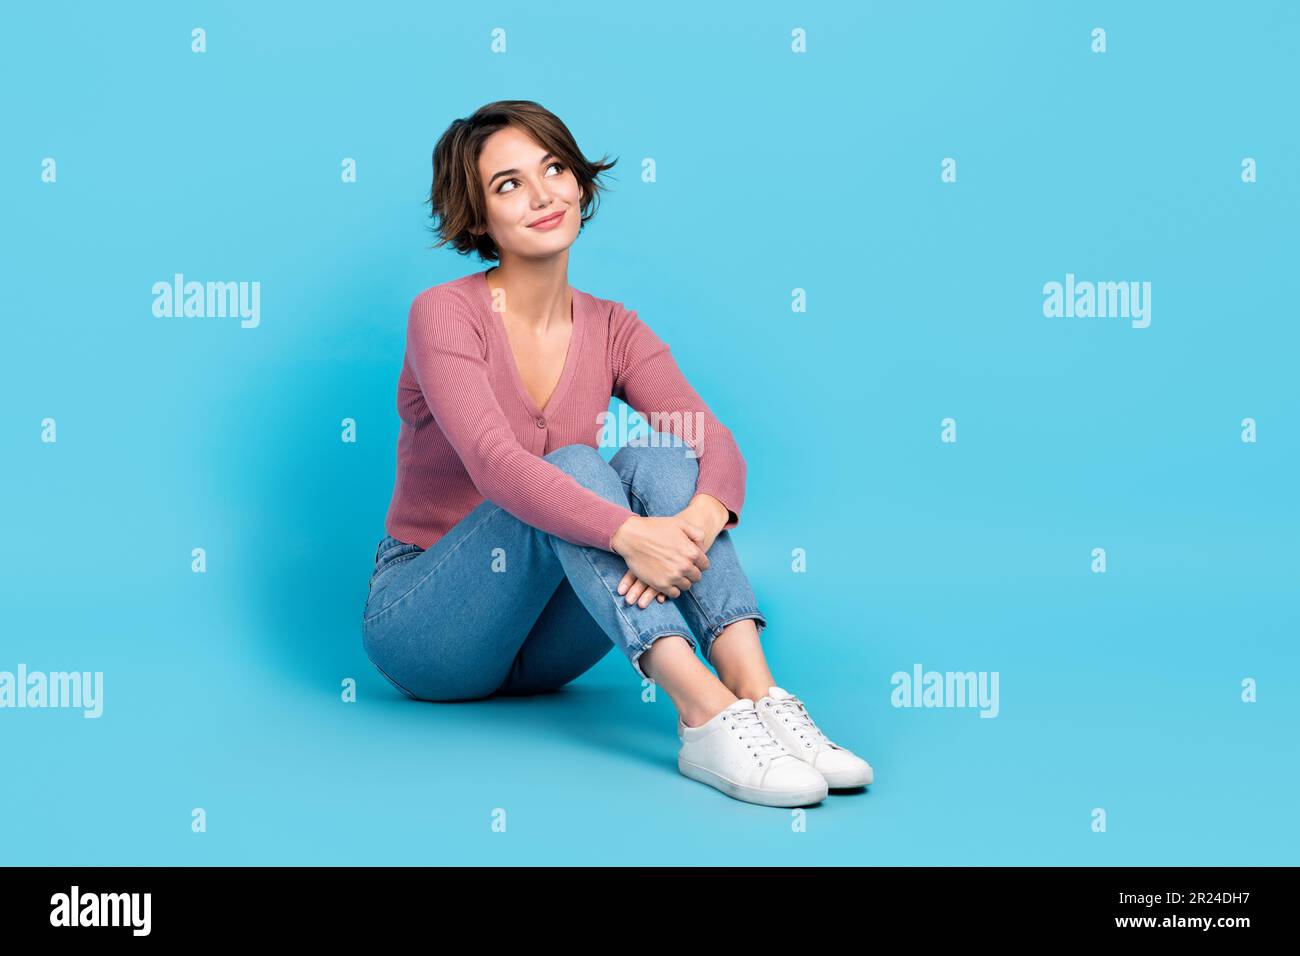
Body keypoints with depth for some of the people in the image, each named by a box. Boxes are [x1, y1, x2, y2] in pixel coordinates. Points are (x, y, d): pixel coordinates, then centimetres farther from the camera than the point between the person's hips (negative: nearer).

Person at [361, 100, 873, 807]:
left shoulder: (610, 330, 2)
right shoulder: (444, 315, -13)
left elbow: (716, 444, -13)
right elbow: (494, 461, -30)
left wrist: (697, 520, -37)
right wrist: (631, 534, -44)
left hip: (539, 648, 5)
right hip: (420, 623, -4)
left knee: (655, 462, -21)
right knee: (574, 467, -30)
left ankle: (758, 696, -38)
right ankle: (705, 717, -45)